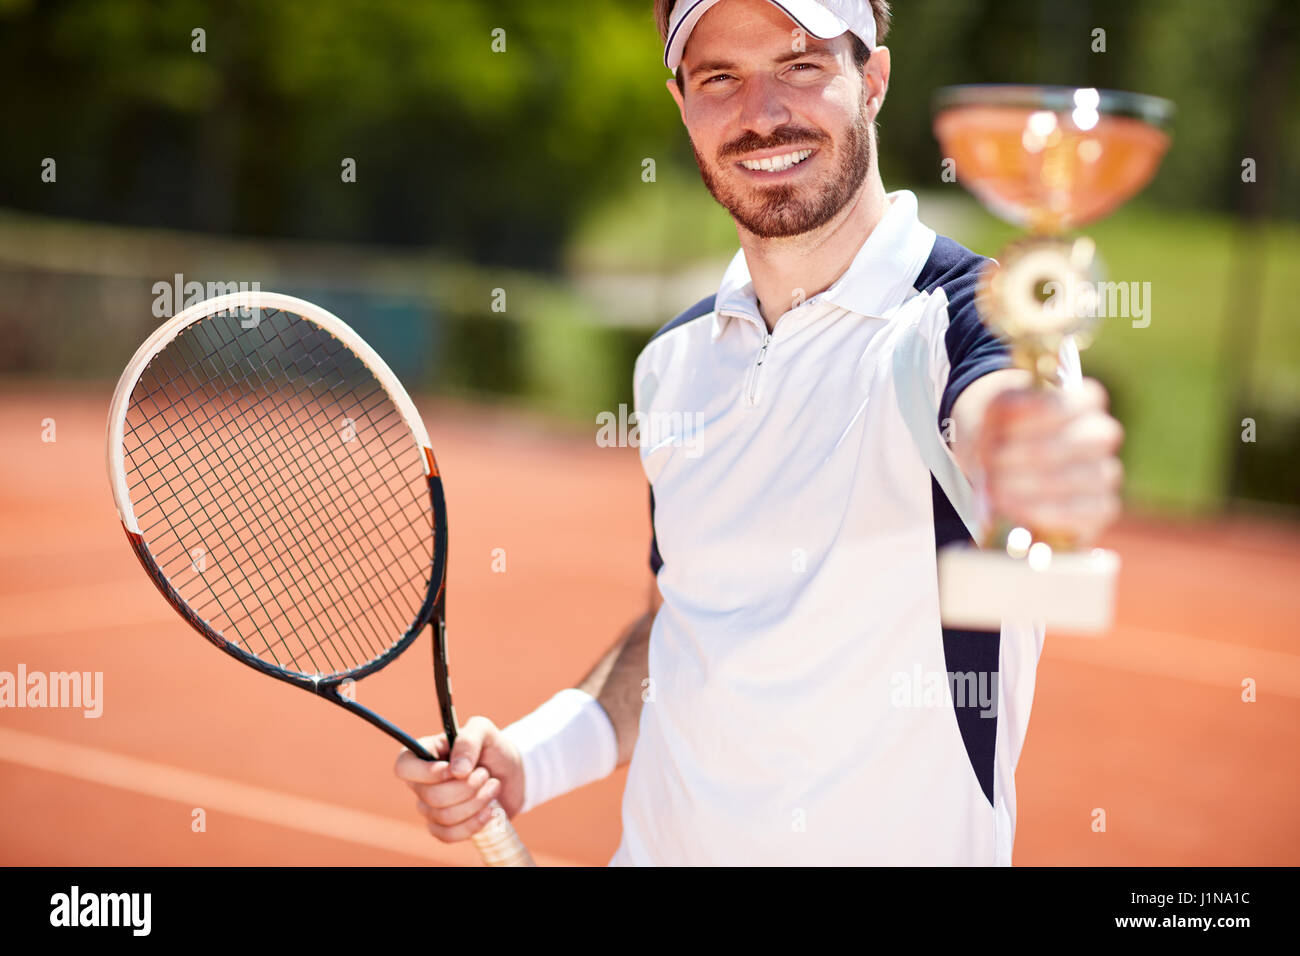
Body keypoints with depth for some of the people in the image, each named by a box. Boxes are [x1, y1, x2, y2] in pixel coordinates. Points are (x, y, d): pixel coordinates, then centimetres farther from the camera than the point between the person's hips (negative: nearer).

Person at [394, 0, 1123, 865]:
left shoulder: (969, 313, -17)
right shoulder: (673, 362, 3)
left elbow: (997, 425, -40)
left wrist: (1040, 459, -62)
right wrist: (526, 760, -2)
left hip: (903, 845, -5)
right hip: (663, 842, 5)